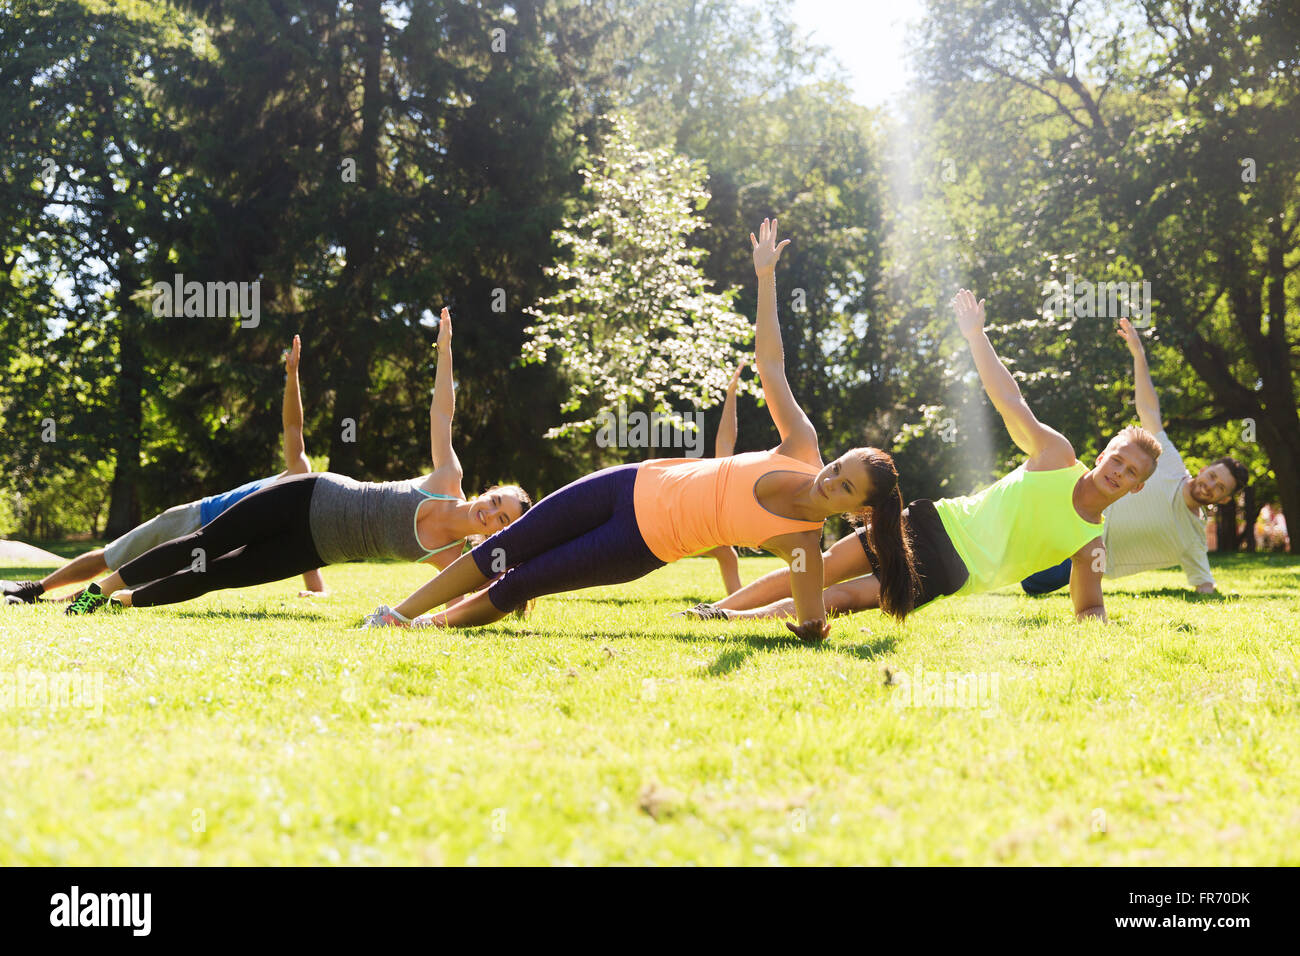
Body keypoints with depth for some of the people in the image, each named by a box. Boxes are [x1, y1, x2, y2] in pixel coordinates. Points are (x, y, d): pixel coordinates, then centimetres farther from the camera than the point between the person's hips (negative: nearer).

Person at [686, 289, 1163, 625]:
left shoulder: (1091, 545, 1)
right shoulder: (1056, 455, 1)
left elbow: (1089, 609, 5)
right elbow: (1008, 399, 2)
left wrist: (1095, 621, -20)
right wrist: (975, 335, -1)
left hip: (952, 575, -1)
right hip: (936, 524, 2)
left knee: (845, 599, -18)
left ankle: (732, 619, -16)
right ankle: (713, 609, 5)